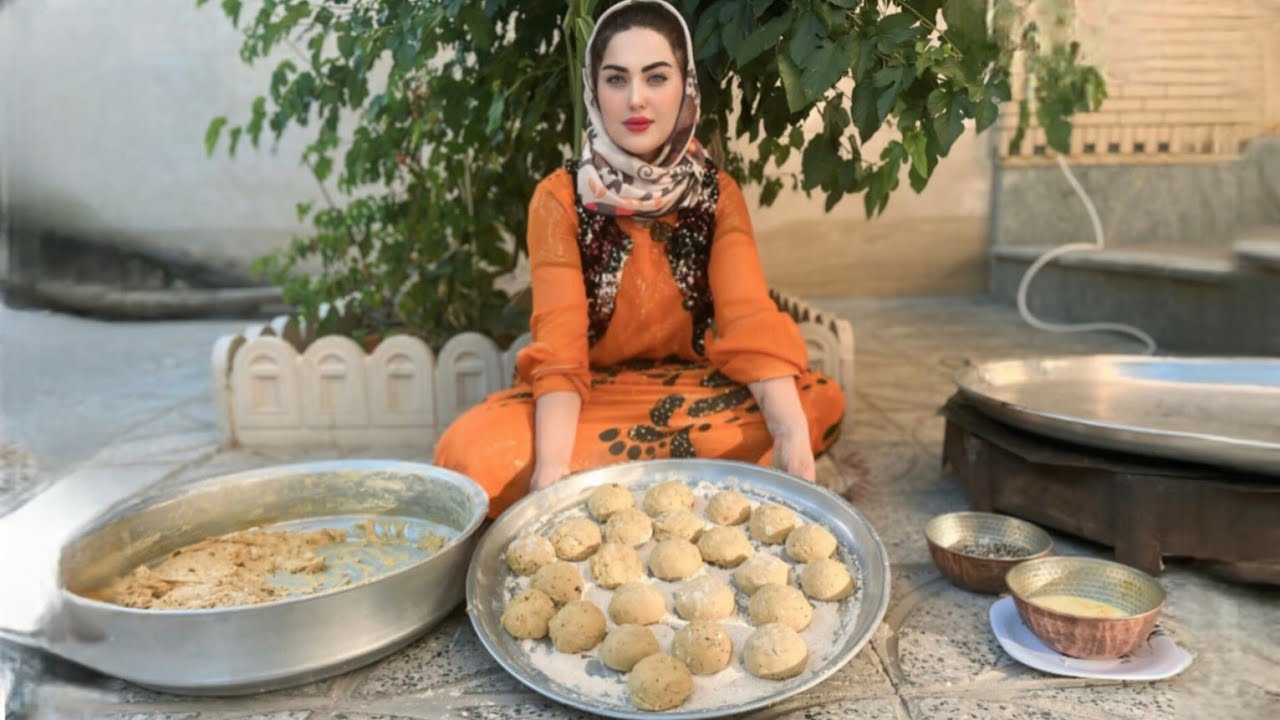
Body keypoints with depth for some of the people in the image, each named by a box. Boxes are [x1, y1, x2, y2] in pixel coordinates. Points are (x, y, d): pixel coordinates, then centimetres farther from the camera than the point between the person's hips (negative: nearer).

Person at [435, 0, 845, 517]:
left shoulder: (718, 194, -3)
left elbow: (751, 320, -16)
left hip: (690, 389, 2)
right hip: (589, 396, -1)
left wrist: (792, 434, -33)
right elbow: (559, 344, -20)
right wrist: (552, 466, -37)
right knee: (473, 454, -31)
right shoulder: (560, 198, -10)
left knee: (821, 403, -23)